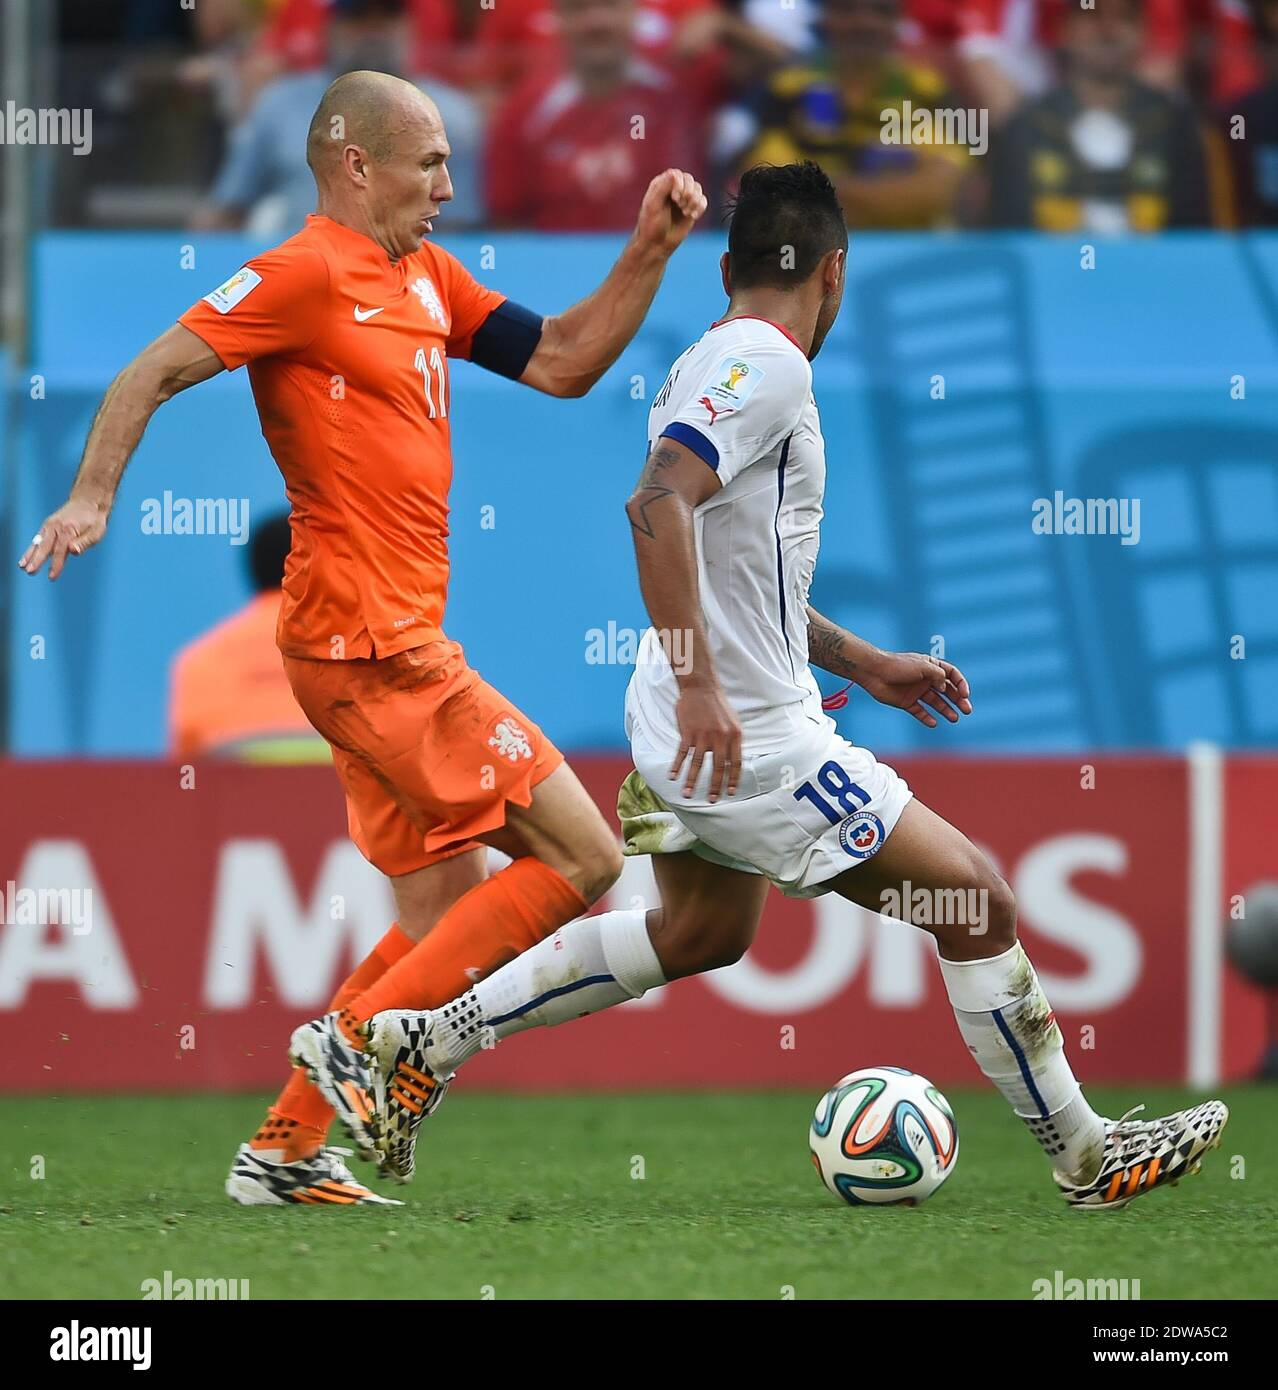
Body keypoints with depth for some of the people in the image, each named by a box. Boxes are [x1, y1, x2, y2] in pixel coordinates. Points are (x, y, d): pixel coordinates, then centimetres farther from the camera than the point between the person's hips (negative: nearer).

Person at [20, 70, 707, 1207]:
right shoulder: (308, 275, -9)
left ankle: (284, 1150, 13)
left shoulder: (425, 278, 16)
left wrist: (649, 253, 9)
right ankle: (364, 1038, -6)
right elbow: (155, 373, -13)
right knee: (581, 858, -9)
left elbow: (562, 362, 20)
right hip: (369, 643, -9)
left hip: (396, 647, 9)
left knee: (446, 918, 12)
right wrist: (91, 498, -23)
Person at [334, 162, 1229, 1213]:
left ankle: (429, 1042, 26)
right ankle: (1086, 1155, 4)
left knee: (704, 931, 28)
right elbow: (658, 505, -31)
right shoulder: (766, 365, -16)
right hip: (753, 736, -10)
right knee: (976, 902, -4)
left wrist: (861, 662, 27)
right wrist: (700, 685, -34)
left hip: (706, 727, 10)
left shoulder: (709, 362, 14)